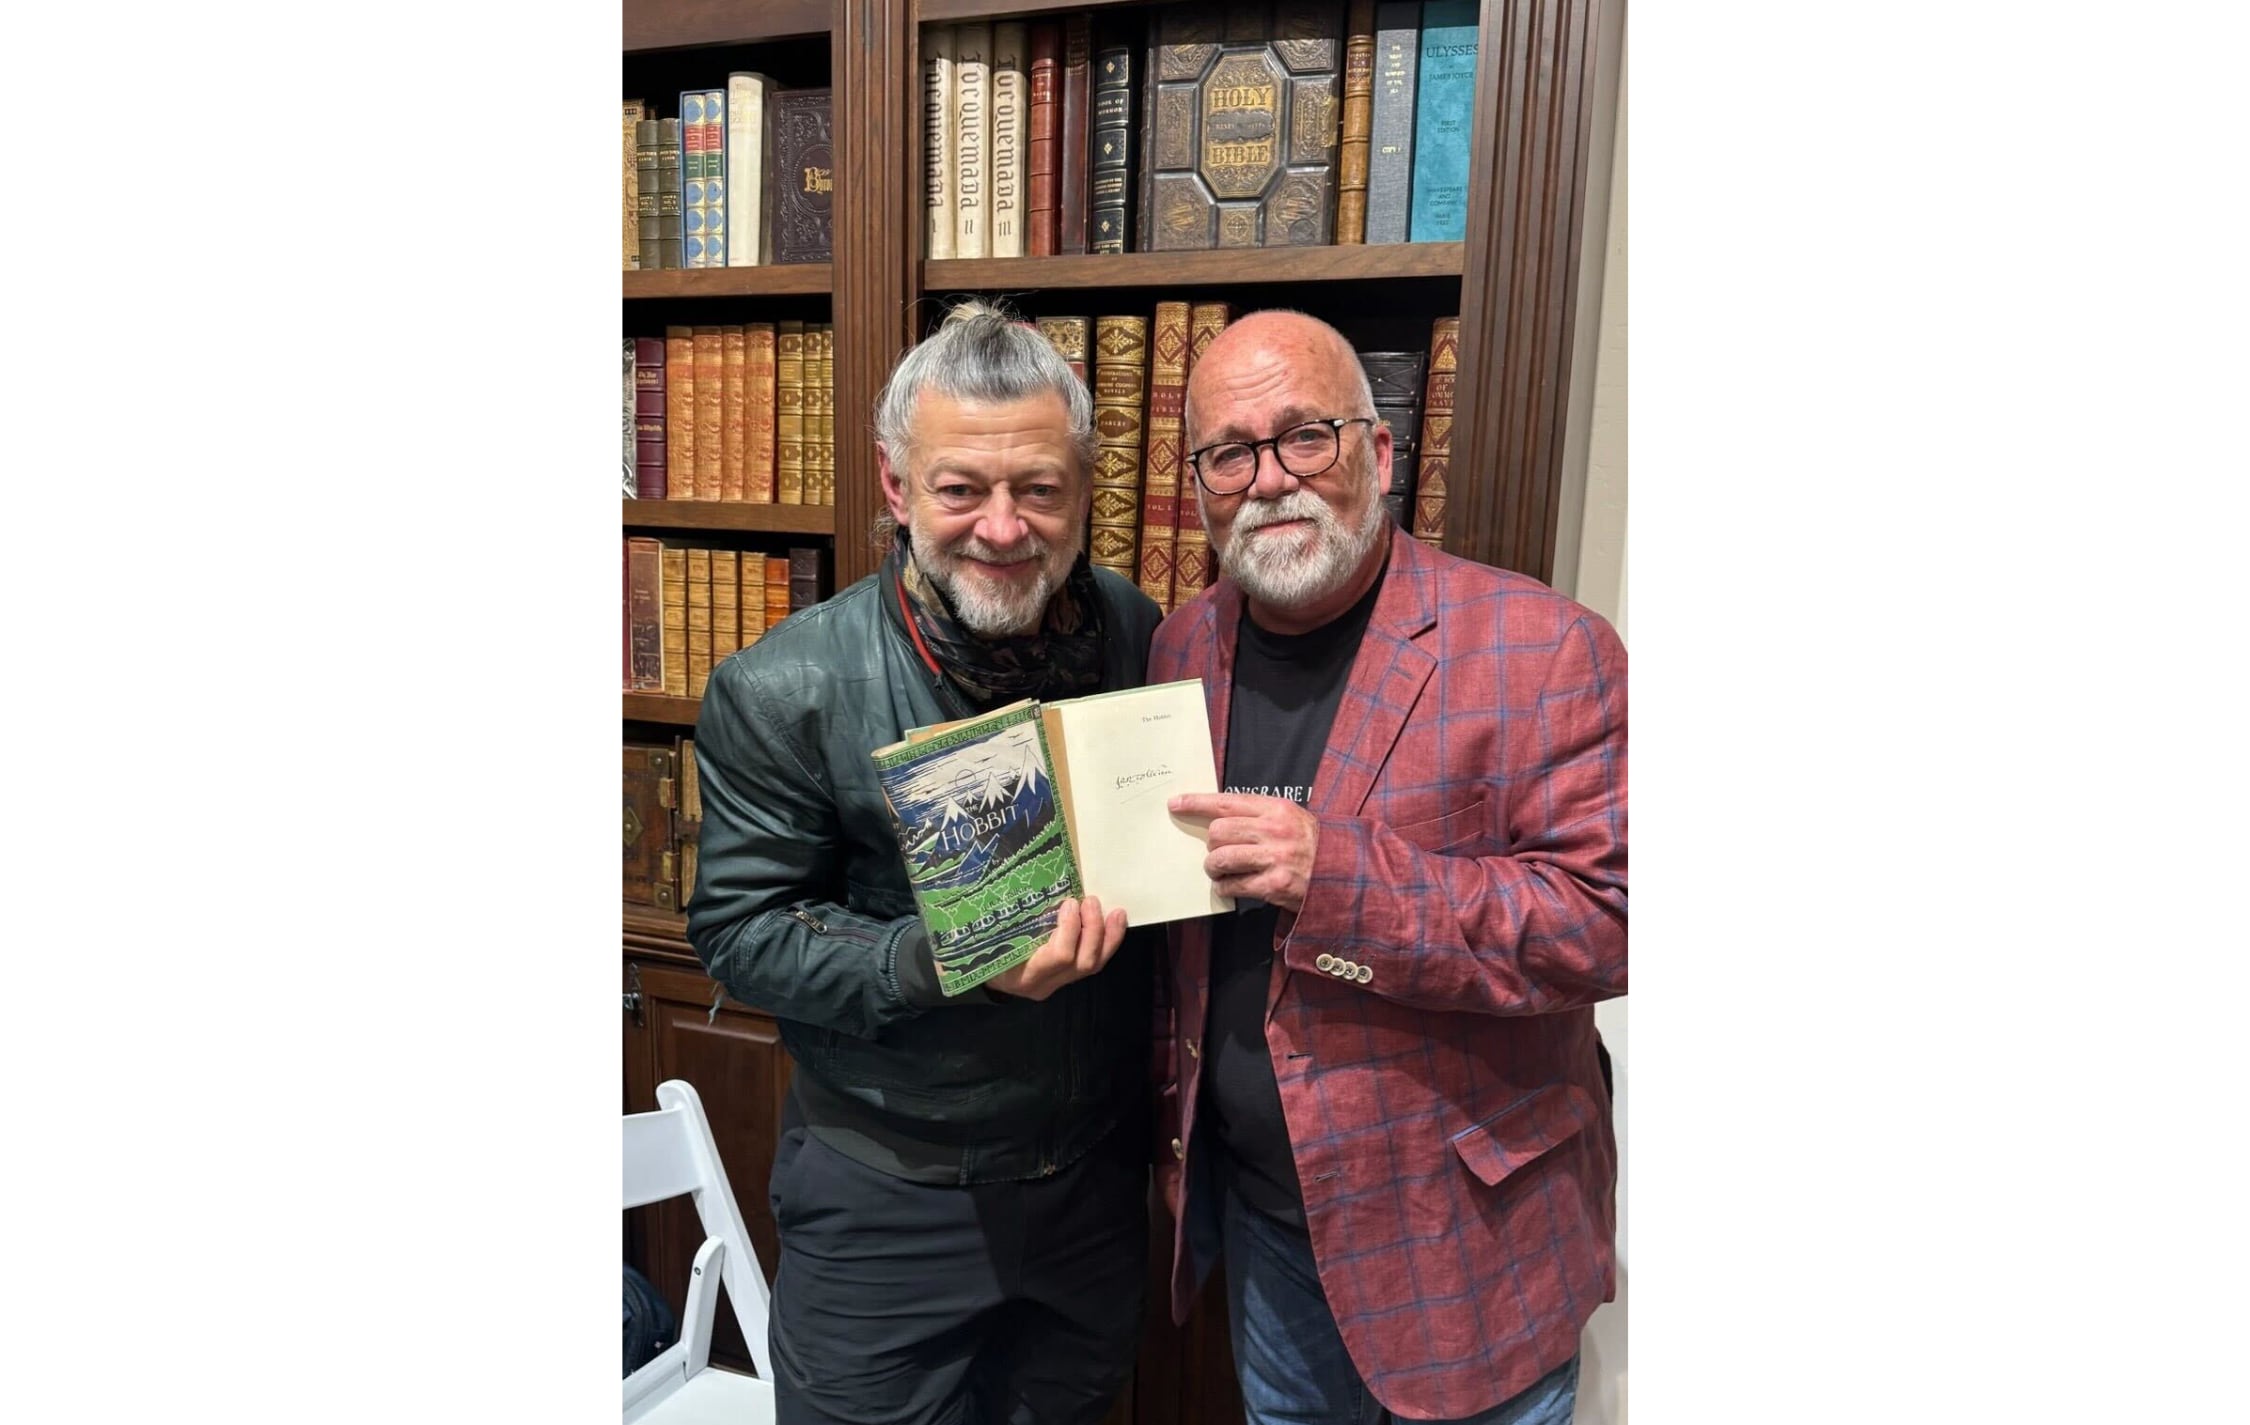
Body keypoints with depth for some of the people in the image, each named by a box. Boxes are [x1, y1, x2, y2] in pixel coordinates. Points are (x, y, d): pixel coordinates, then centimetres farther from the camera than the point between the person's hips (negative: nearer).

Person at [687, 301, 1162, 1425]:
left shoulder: (1143, 639, -7)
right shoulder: (783, 690, -18)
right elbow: (740, 931, -13)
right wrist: (944, 964, -26)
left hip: (1100, 1172, 4)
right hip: (888, 1195, -3)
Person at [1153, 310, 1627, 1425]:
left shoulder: (1541, 649, -18)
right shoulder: (1181, 648, -1)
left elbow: (1608, 915, -22)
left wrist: (1337, 875, -31)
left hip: (1465, 1238, -4)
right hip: (1257, 1205, 5)